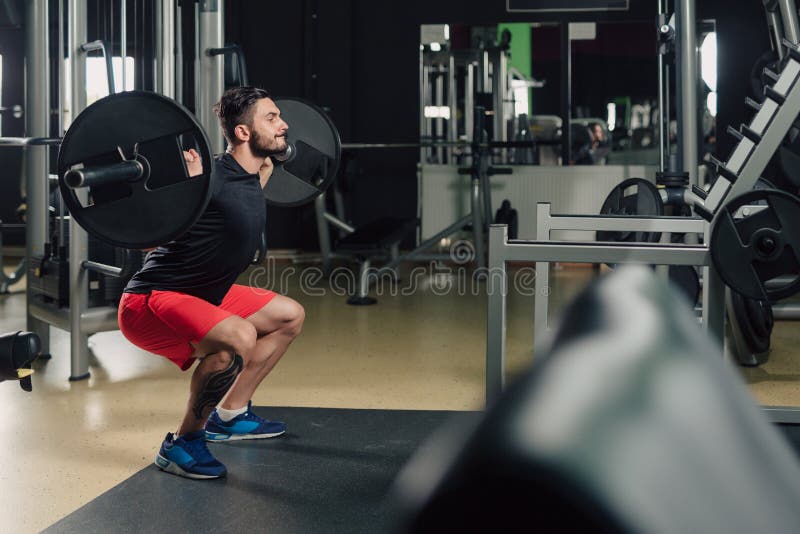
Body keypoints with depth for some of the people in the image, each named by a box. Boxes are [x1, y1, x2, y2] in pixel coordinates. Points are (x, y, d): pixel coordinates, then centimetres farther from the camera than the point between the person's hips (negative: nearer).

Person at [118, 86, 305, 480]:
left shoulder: (248, 174, 4)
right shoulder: (211, 178, -24)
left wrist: (266, 169, 26)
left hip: (202, 295, 10)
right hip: (150, 303, -10)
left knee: (290, 316, 17)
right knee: (238, 339, -35)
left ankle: (228, 416, 22)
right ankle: (182, 443, -14)